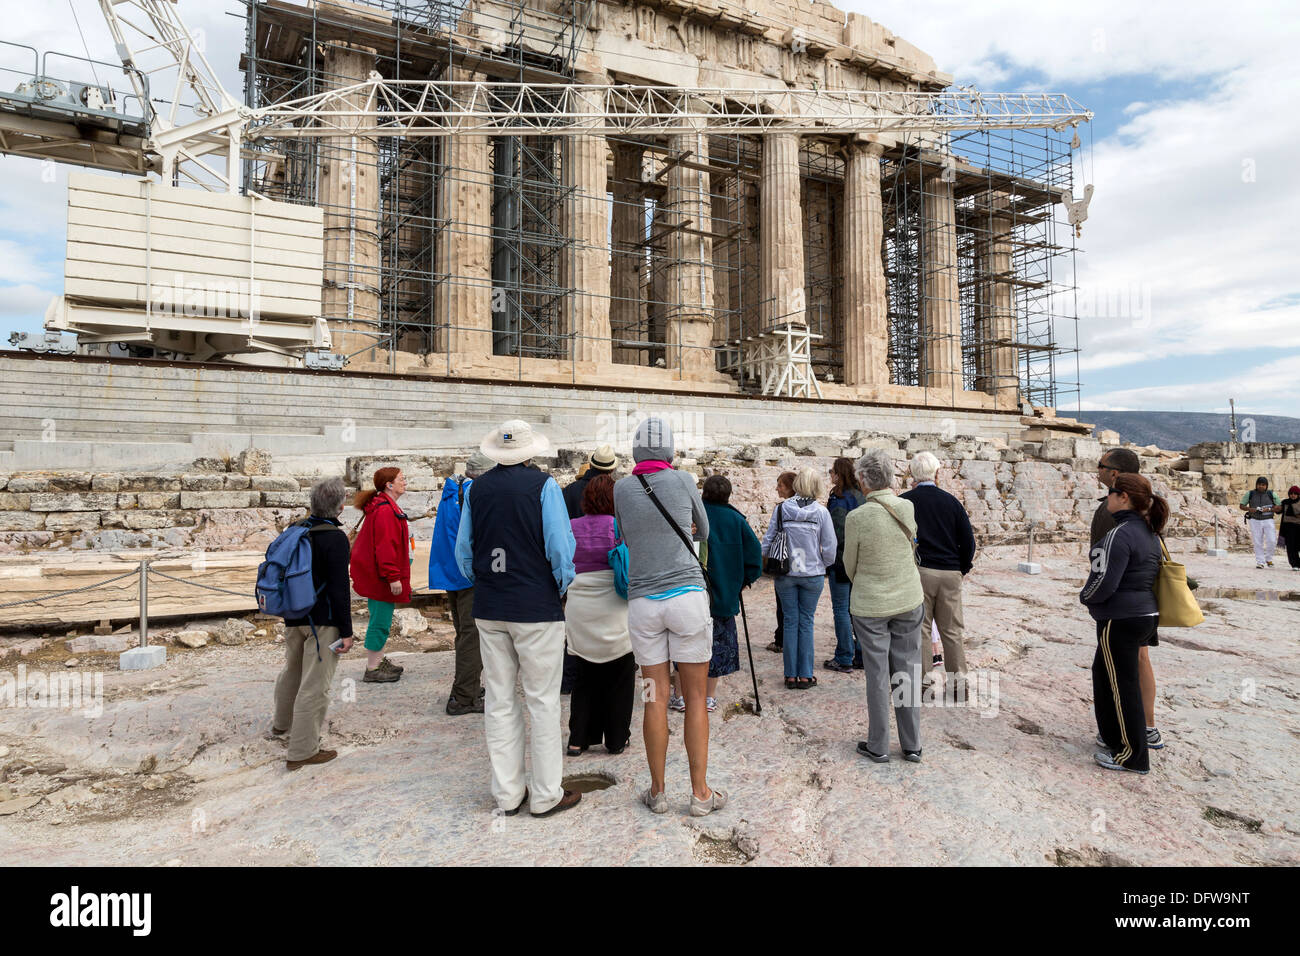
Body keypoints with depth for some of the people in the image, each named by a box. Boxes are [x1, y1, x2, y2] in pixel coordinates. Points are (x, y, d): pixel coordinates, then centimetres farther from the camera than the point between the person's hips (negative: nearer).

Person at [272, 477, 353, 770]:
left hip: (294, 617, 8)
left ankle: (281, 725, 48)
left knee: (292, 671, 27)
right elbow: (339, 588, -20)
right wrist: (346, 631, -15)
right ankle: (302, 751, 7)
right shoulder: (335, 537, -18)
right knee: (315, 685, 0)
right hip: (323, 621, -8)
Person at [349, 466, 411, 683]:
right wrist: (393, 577, -23)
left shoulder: (382, 506, 16)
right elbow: (385, 546, -24)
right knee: (381, 621, -3)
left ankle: (379, 661, 32)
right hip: (381, 577, -11)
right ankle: (372, 670, 6)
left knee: (381, 618, 19)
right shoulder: (385, 511, -20)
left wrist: (394, 574, 25)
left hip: (374, 575, 11)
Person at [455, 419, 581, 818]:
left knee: (498, 701, 12)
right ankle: (546, 795, 13)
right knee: (542, 701, 4)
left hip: (488, 609, 5)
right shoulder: (543, 485, -9)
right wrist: (561, 588, 3)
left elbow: (463, 550, 11)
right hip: (537, 608, -5)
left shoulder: (476, 488, 5)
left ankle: (507, 794, 22)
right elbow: (560, 546, -12)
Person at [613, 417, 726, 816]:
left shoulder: (622, 488, 3)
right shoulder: (683, 480, -1)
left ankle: (657, 792, 19)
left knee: (655, 698, 8)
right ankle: (700, 792, 15)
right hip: (687, 593, -1)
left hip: (643, 601, 2)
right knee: (695, 697, 7)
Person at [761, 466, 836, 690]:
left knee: (790, 621, 10)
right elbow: (830, 547, -6)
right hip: (812, 574, -1)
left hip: (785, 574, 1)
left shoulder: (781, 508, -5)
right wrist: (823, 564, 12)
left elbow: (768, 540, -4)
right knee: (806, 622, 9)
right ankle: (805, 675, 14)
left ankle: (791, 675, 16)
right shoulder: (821, 511, -7)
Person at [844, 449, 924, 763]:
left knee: (877, 675, 7)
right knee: (907, 672, 13)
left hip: (870, 605, -3)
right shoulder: (909, 508, -8)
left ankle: (878, 746, 19)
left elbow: (850, 565, -4)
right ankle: (912, 745, 23)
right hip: (909, 600, 3)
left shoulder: (857, 517, -19)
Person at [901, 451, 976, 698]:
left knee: (918, 630, 5)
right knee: (952, 631, 11)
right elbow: (969, 542, 4)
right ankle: (959, 684, 17)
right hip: (950, 574, 3)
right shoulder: (951, 501, 4)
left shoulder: (905, 501, -4)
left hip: (918, 573, -3)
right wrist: (961, 569, 15)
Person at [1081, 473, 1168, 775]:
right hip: (1145, 614, 10)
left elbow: (1103, 583, -24)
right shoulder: (1149, 533, 10)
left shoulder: (1120, 534, -21)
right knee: (1103, 672, 22)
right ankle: (1114, 735, 35)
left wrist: (1085, 596, -4)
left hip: (1120, 620, -10)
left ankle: (1133, 756, 14)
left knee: (1122, 685, 2)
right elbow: (1145, 575, 18)